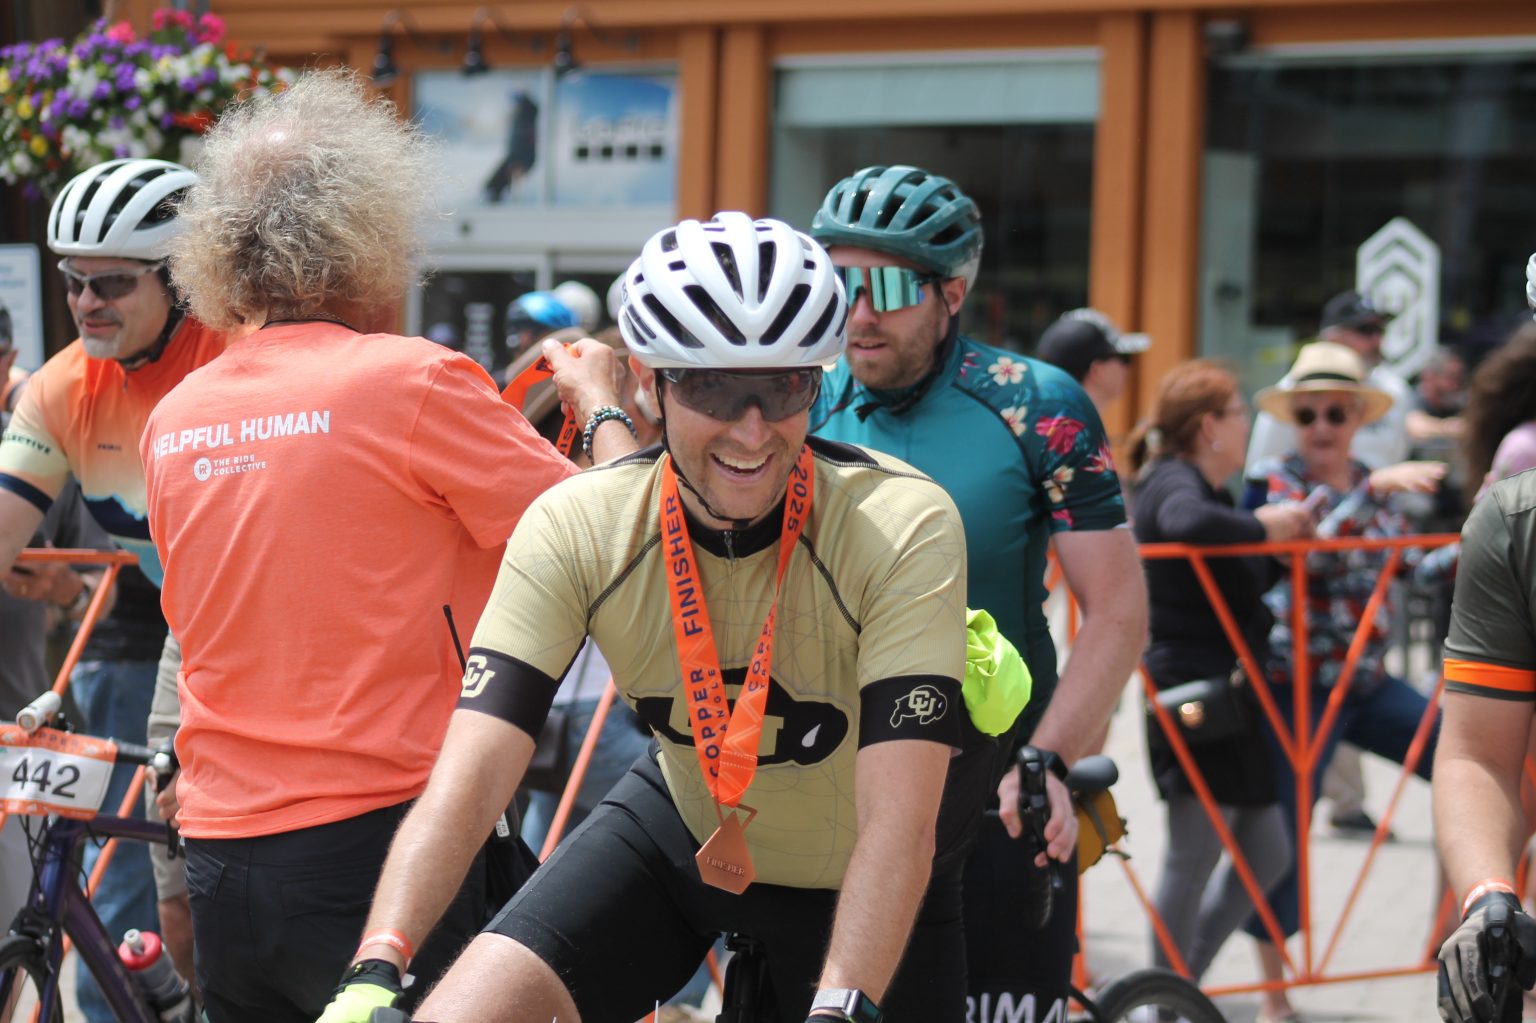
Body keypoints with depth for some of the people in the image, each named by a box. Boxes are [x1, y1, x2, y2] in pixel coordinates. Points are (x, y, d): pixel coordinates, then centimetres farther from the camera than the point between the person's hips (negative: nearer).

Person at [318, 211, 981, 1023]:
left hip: (854, 877, -1)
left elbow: (898, 822, -36)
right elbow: (467, 779, -30)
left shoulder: (904, 527, -30)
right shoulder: (576, 528, -23)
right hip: (681, 828, 1)